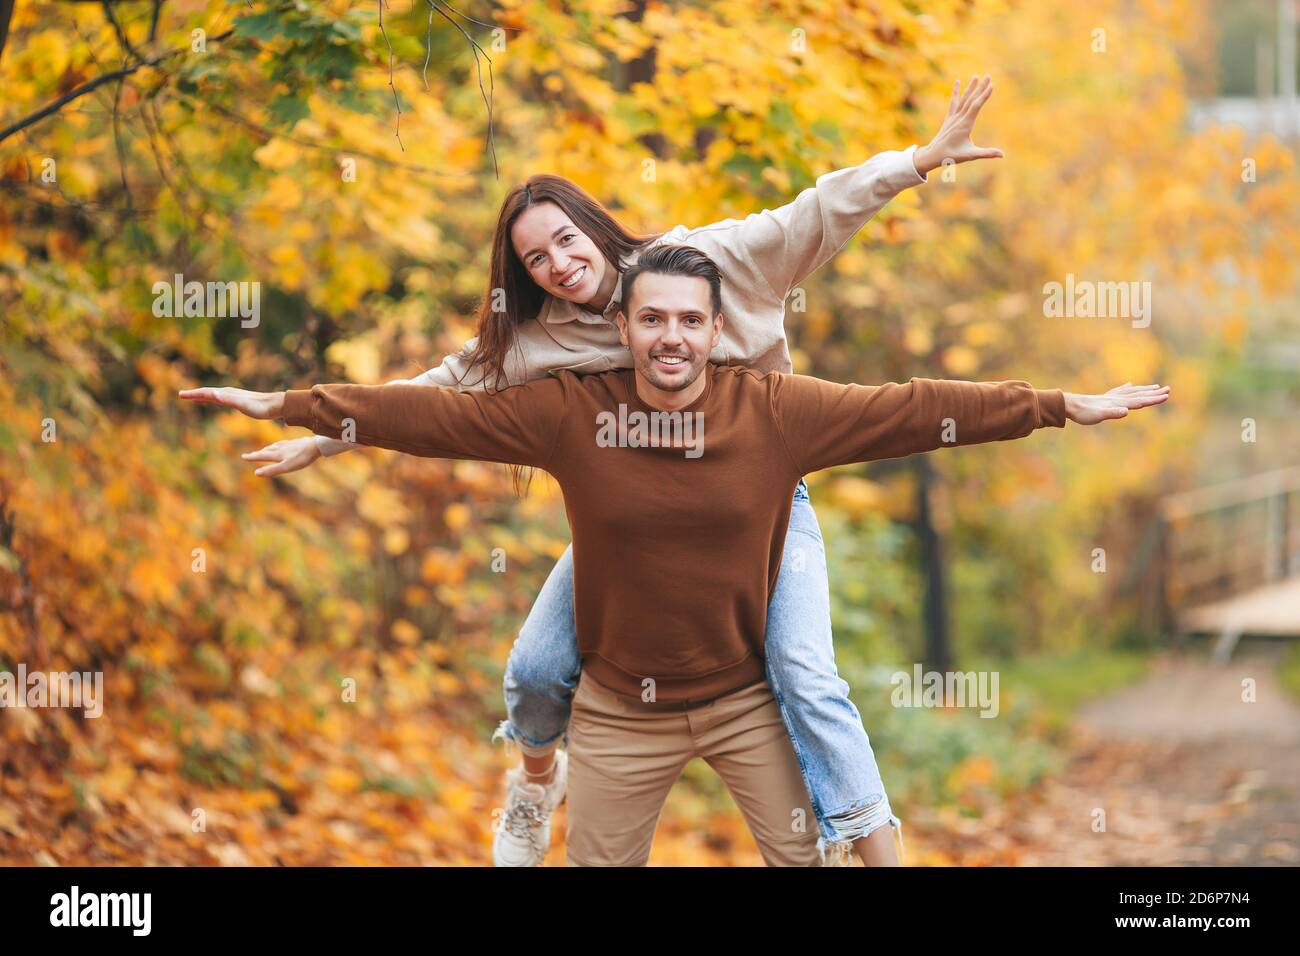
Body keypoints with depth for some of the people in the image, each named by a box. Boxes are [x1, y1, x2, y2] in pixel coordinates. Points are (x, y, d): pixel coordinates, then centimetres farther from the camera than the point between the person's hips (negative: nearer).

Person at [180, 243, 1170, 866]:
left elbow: (911, 409, -11)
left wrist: (1064, 407, -12)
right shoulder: (569, 412, -12)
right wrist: (290, 407, -12)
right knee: (599, 862, 11)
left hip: (747, 698, 0)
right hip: (621, 708, 0)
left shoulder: (778, 411, -12)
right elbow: (432, 413, -10)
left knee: (811, 854, 4)